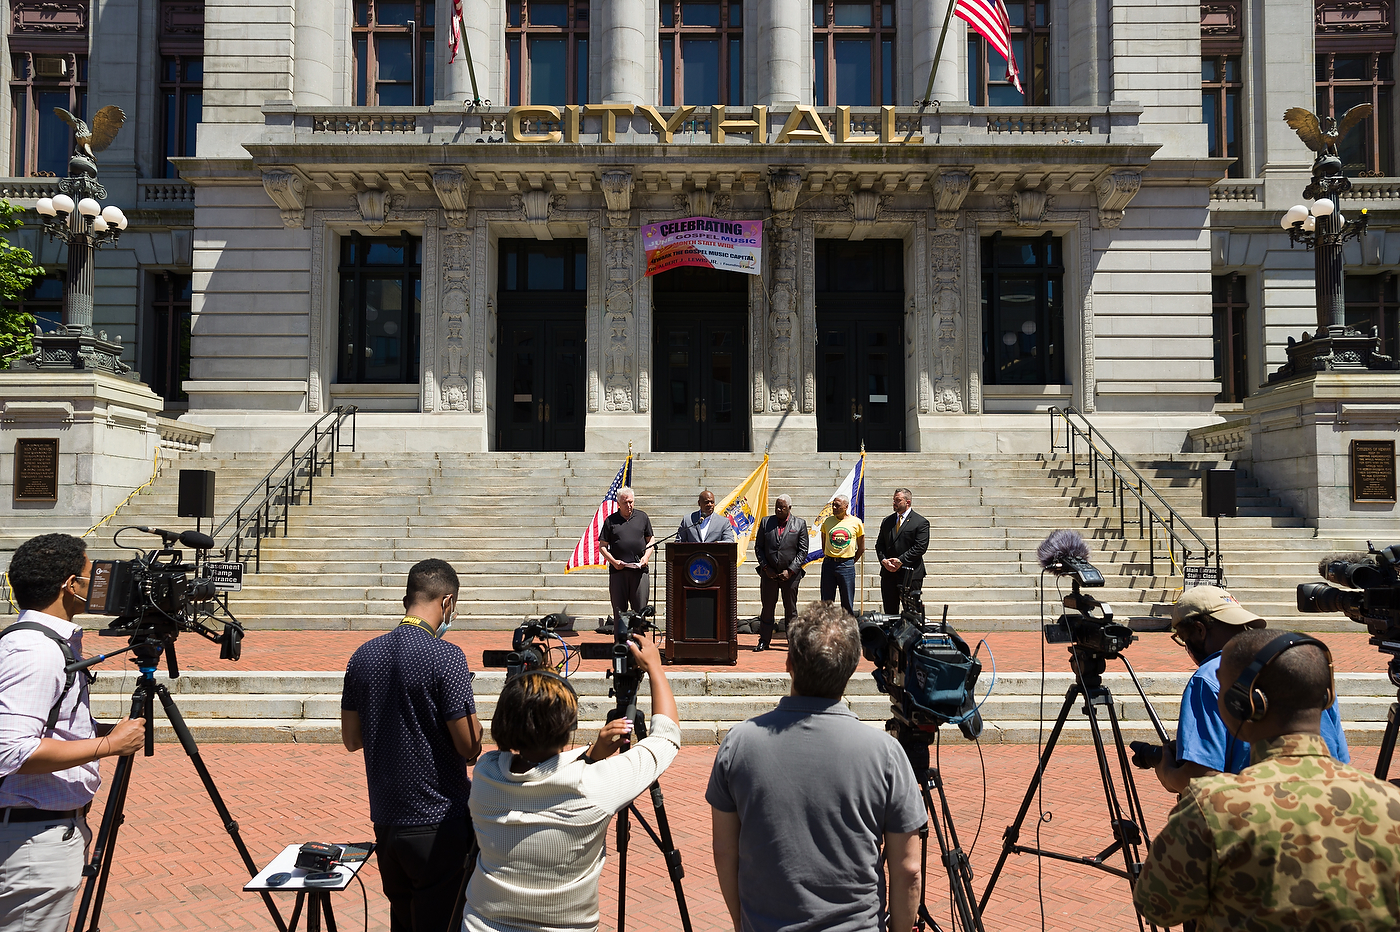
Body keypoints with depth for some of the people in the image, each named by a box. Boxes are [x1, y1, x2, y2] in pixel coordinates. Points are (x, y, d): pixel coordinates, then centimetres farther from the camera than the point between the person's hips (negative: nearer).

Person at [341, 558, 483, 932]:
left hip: (385, 820, 6)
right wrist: (471, 713, 5)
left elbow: (351, 739, 11)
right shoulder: (446, 656, -16)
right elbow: (470, 747, -14)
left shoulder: (363, 655, 3)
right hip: (438, 825, -6)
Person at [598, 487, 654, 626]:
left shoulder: (642, 517, 12)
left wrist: (646, 556, -1)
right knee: (619, 608, 2)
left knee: (640, 608, -1)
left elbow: (650, 540, 16)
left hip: (639, 568, 1)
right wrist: (613, 561, -7)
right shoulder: (611, 520, 8)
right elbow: (602, 546, 7)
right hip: (618, 569, 0)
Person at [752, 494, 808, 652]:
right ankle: (764, 641, 12)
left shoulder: (799, 524, 1)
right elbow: (758, 547, 6)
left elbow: (803, 551, -2)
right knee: (767, 608, 5)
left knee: (791, 609, 6)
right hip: (769, 573, 1)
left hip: (791, 574, -1)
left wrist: (790, 571, -10)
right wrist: (765, 567, -4)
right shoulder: (766, 522, 6)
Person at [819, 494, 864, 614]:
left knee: (847, 603, 3)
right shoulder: (827, 522, 5)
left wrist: (851, 562, 8)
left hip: (847, 565, -1)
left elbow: (861, 548, 11)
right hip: (829, 563, 1)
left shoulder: (856, 522, 2)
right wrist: (829, 560, 10)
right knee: (826, 602, 3)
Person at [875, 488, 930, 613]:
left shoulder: (921, 522, -2)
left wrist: (901, 560, -15)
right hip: (888, 572, 5)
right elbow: (879, 544, 13)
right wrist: (884, 560, -5)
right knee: (890, 611, 6)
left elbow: (920, 546, -10)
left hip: (910, 574, -5)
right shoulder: (887, 521, 15)